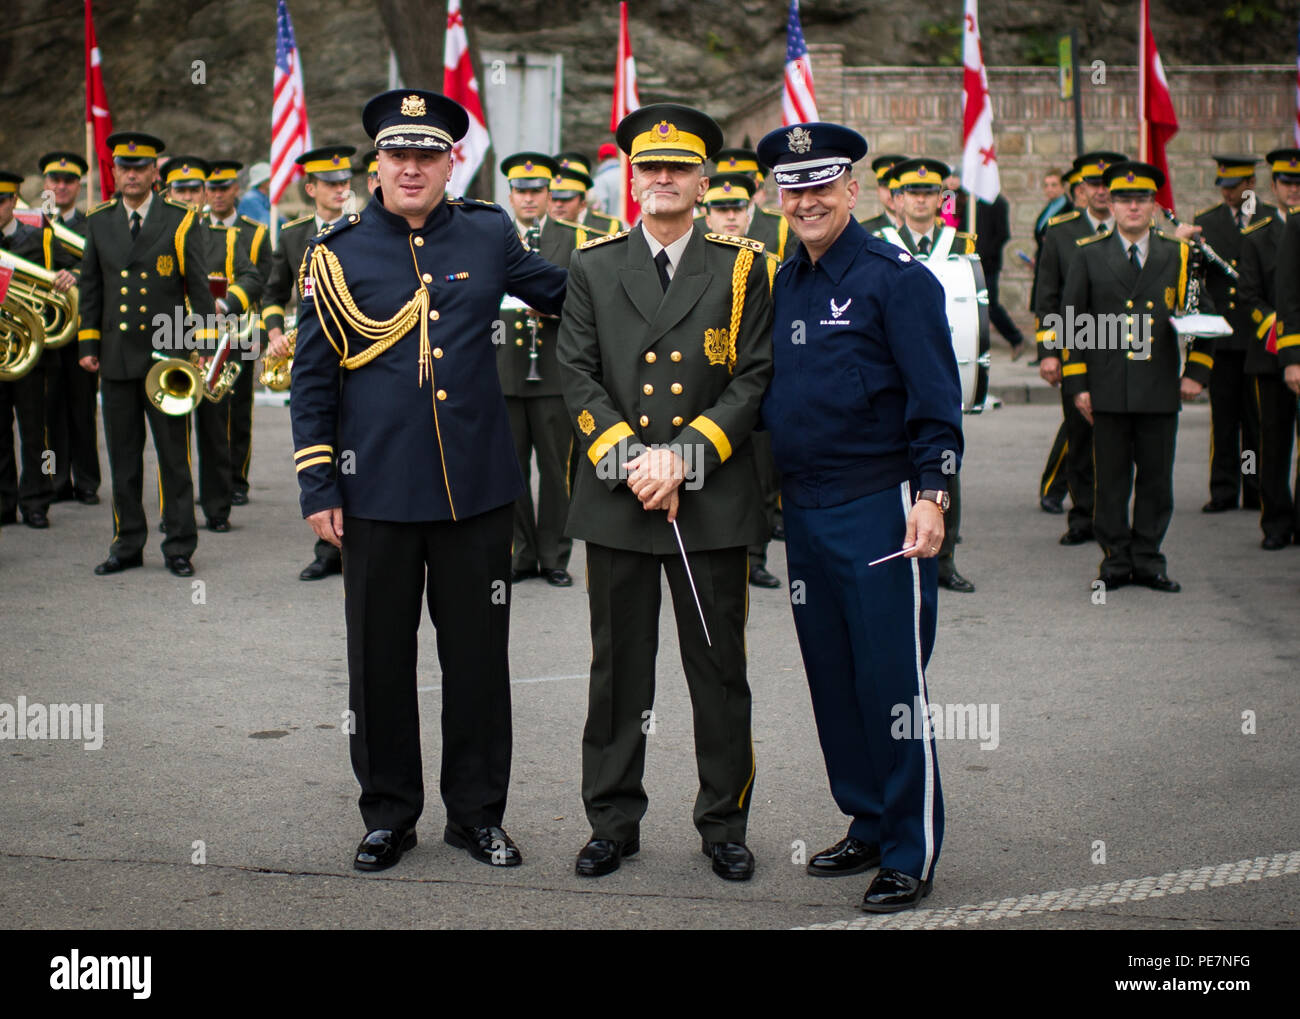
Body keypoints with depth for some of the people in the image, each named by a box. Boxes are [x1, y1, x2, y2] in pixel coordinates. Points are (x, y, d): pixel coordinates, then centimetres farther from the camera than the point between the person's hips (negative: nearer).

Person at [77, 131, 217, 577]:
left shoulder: (180, 221, 0)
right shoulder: (99, 222, 9)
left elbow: (199, 287, 0)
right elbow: (90, 287, 14)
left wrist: (206, 346, -6)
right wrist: (88, 344, 8)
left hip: (166, 356, -3)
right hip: (116, 357, 3)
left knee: (174, 456, 0)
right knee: (123, 457, 8)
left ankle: (179, 547, 6)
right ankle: (128, 545, 16)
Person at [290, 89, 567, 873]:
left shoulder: (490, 235, 3)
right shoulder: (338, 252, 0)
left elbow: (565, 292, 21)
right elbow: (312, 378, 2)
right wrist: (318, 487, -2)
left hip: (477, 486, 1)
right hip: (377, 490, -1)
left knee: (478, 654, 8)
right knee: (381, 656, 7)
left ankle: (478, 812, 22)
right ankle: (390, 814, 22)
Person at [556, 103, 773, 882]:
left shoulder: (741, 268, 3)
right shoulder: (594, 268, 7)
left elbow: (754, 378, -2)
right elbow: (578, 376, 2)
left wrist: (683, 457, -13)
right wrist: (630, 460, -11)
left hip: (713, 501, -1)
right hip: (616, 498, 1)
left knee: (720, 670, 5)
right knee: (618, 670, 8)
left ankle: (725, 823, 17)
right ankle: (614, 823, 19)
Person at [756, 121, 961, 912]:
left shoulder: (897, 278, -8)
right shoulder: (783, 285, 12)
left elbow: (937, 401, -11)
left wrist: (931, 498, -18)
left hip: (880, 511, -7)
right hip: (805, 513, 7)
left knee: (892, 683, -3)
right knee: (833, 682, 12)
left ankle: (913, 854, 7)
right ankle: (868, 825, 26)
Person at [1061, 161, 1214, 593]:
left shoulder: (1177, 255, 7)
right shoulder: (1089, 254, 4)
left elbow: (1204, 315, 15)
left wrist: (1196, 371, 6)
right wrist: (1076, 383, -1)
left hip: (1160, 390, 1)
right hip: (1108, 390, -1)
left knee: (1156, 480, 5)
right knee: (1111, 481, 3)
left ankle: (1148, 561, 14)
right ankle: (1116, 561, 12)